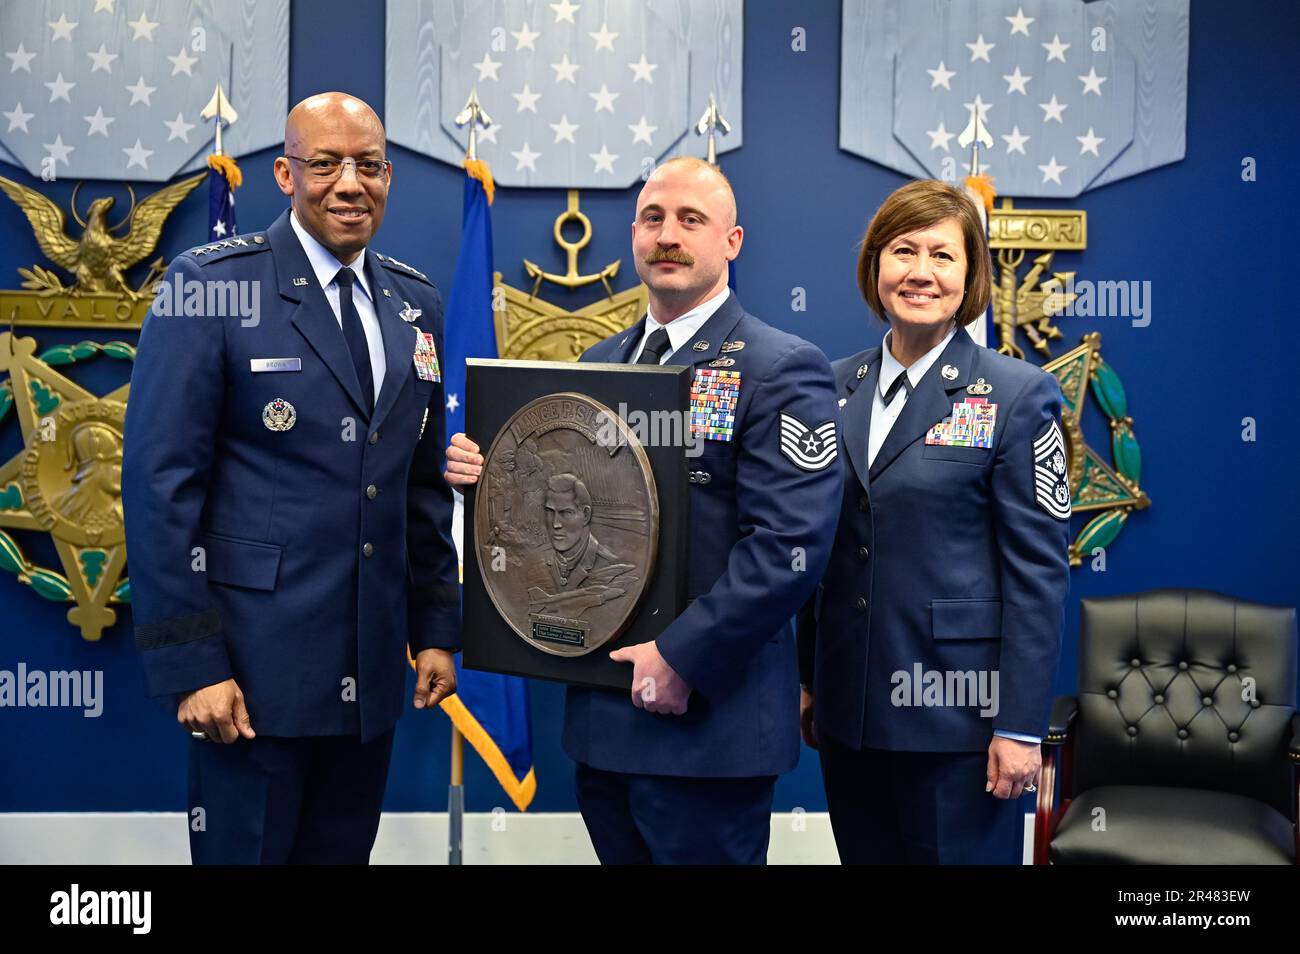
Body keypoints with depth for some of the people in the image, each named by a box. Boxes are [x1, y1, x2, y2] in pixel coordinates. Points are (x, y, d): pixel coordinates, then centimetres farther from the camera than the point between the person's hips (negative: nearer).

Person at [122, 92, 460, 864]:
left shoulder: (417, 304, 10)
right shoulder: (212, 284, -8)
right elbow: (161, 483, -11)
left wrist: (438, 628, 12)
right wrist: (190, 663, -14)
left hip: (372, 667, 5)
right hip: (256, 659, -5)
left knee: (343, 849, 14)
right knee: (246, 848, 5)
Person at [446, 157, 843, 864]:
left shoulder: (781, 370, -8)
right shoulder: (597, 365, 14)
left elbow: (789, 545, -18)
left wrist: (681, 658, -20)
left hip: (707, 719, -6)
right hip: (601, 713, 7)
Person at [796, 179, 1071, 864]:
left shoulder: (1017, 395, -5)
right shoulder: (836, 388, 8)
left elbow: (1038, 571, -9)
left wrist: (1021, 726, -12)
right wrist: (808, 679, 12)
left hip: (956, 707, -4)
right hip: (848, 709, 5)